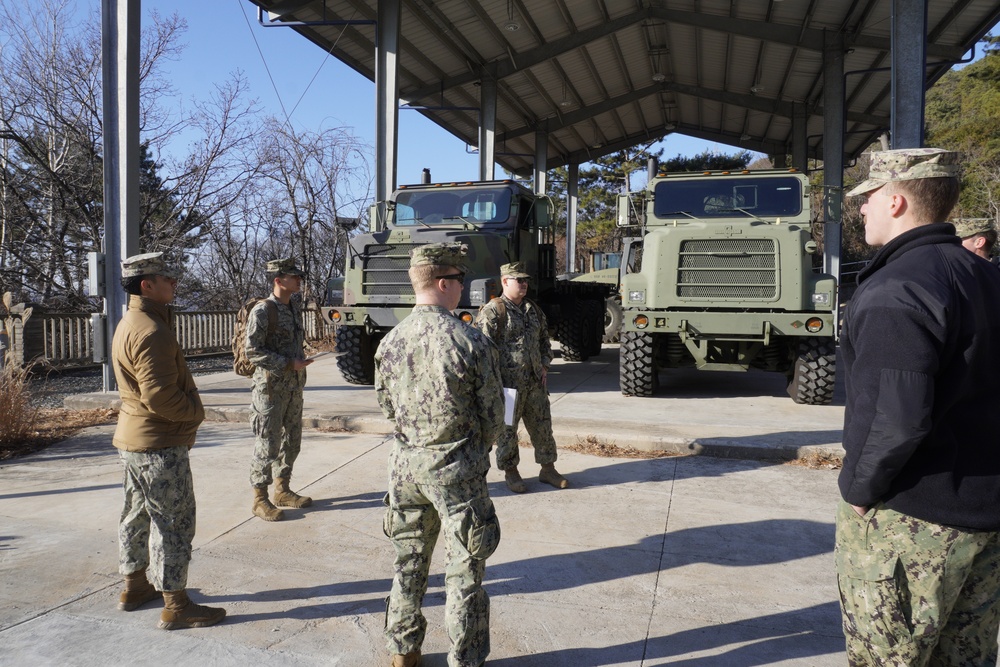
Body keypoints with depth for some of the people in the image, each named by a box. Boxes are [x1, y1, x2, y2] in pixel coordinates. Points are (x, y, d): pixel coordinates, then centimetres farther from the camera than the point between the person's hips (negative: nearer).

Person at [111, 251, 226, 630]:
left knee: (138, 514, 21)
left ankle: (135, 587, 37)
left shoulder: (131, 323, 12)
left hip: (134, 439, 11)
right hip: (160, 445, -11)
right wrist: (195, 410, -11)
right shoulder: (150, 331, -22)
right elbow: (160, 396, -26)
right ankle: (175, 606, 7)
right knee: (174, 523, -2)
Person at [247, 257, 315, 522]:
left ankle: (282, 491, 27)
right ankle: (260, 500, 9)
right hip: (270, 388, -8)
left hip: (294, 388, 8)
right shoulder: (262, 310, -12)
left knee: (291, 440, 14)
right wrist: (289, 364, -19)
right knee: (267, 443, -2)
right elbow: (253, 351, -17)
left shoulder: (294, 308, 12)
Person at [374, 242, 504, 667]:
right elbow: (493, 416, -9)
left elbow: (386, 406, 7)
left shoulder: (390, 341, -4)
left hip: (406, 464, 5)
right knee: (464, 569, 10)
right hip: (457, 470, -5)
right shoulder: (472, 341, -17)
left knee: (409, 560, 20)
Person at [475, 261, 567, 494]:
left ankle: (548, 469, 25)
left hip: (535, 382, 6)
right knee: (507, 430, 6)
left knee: (543, 426, 12)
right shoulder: (492, 311, -11)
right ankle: (511, 473, 22)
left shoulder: (533, 309, 12)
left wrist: (544, 365, 11)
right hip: (508, 384, -6)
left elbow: (544, 339, 23)